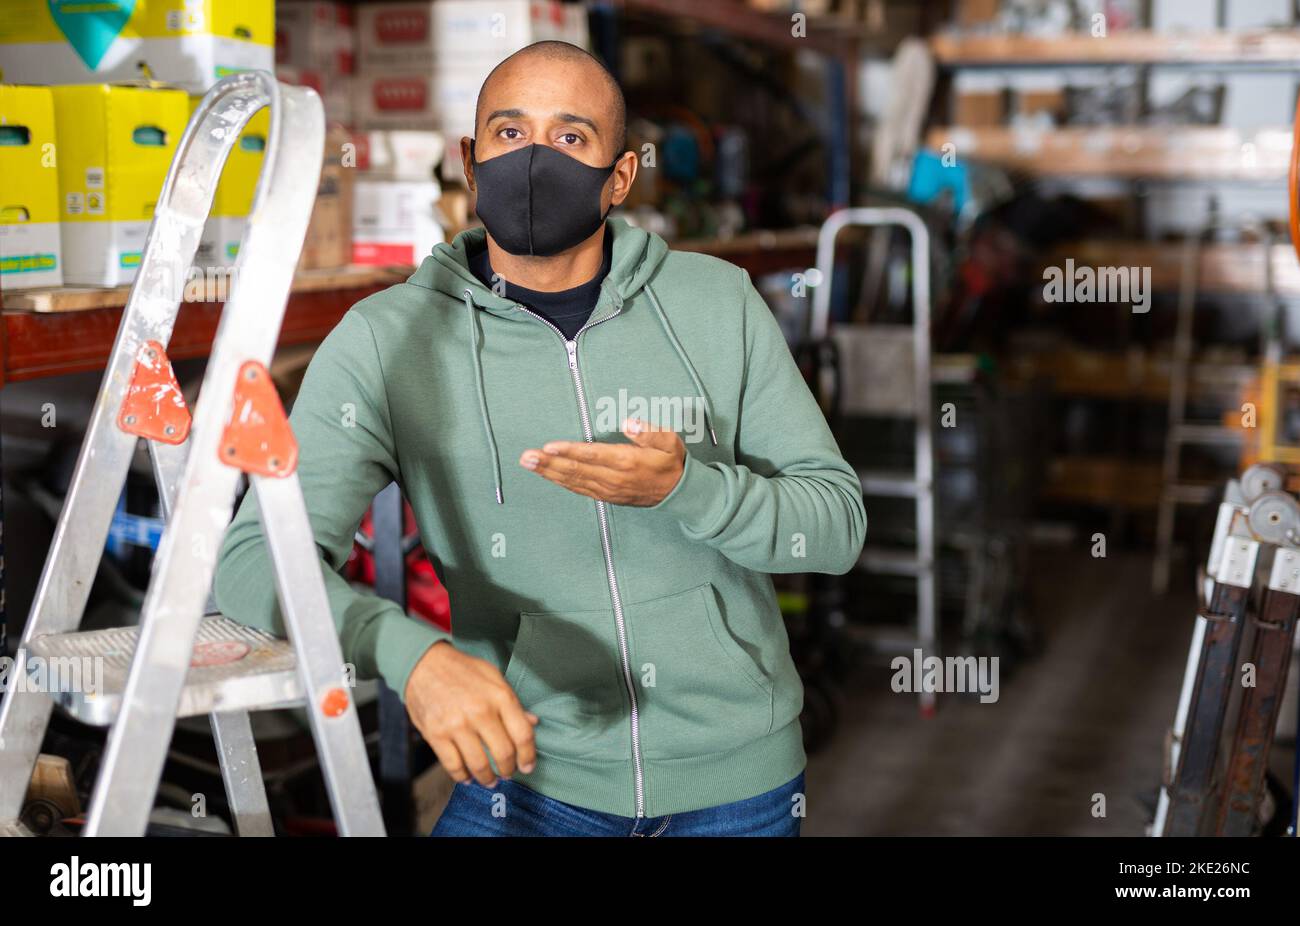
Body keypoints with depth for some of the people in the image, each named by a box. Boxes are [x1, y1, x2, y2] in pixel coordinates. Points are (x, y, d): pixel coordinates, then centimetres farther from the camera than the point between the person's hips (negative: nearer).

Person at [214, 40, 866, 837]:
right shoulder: (388, 340, -11)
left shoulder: (718, 302, -5)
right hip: (533, 776, -1)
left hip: (739, 778, 2)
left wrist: (684, 488, -25)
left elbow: (838, 520, -5)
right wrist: (415, 654, -38)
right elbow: (261, 556, -19)